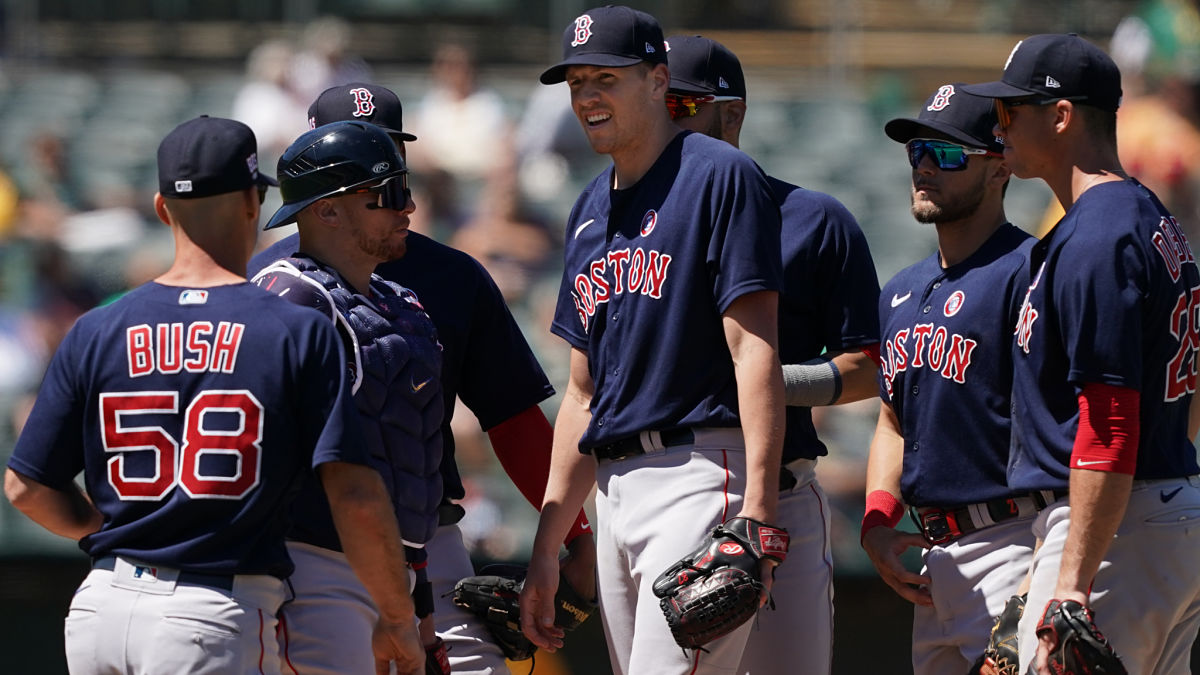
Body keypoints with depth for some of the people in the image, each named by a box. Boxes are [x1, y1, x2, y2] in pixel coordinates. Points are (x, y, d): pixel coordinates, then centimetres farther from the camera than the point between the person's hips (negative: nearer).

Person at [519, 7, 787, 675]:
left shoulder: (719, 176, -5)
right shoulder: (589, 212, 20)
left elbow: (754, 349, -13)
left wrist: (757, 508, -22)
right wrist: (548, 548, 19)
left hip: (700, 469, -8)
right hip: (614, 488, 8)